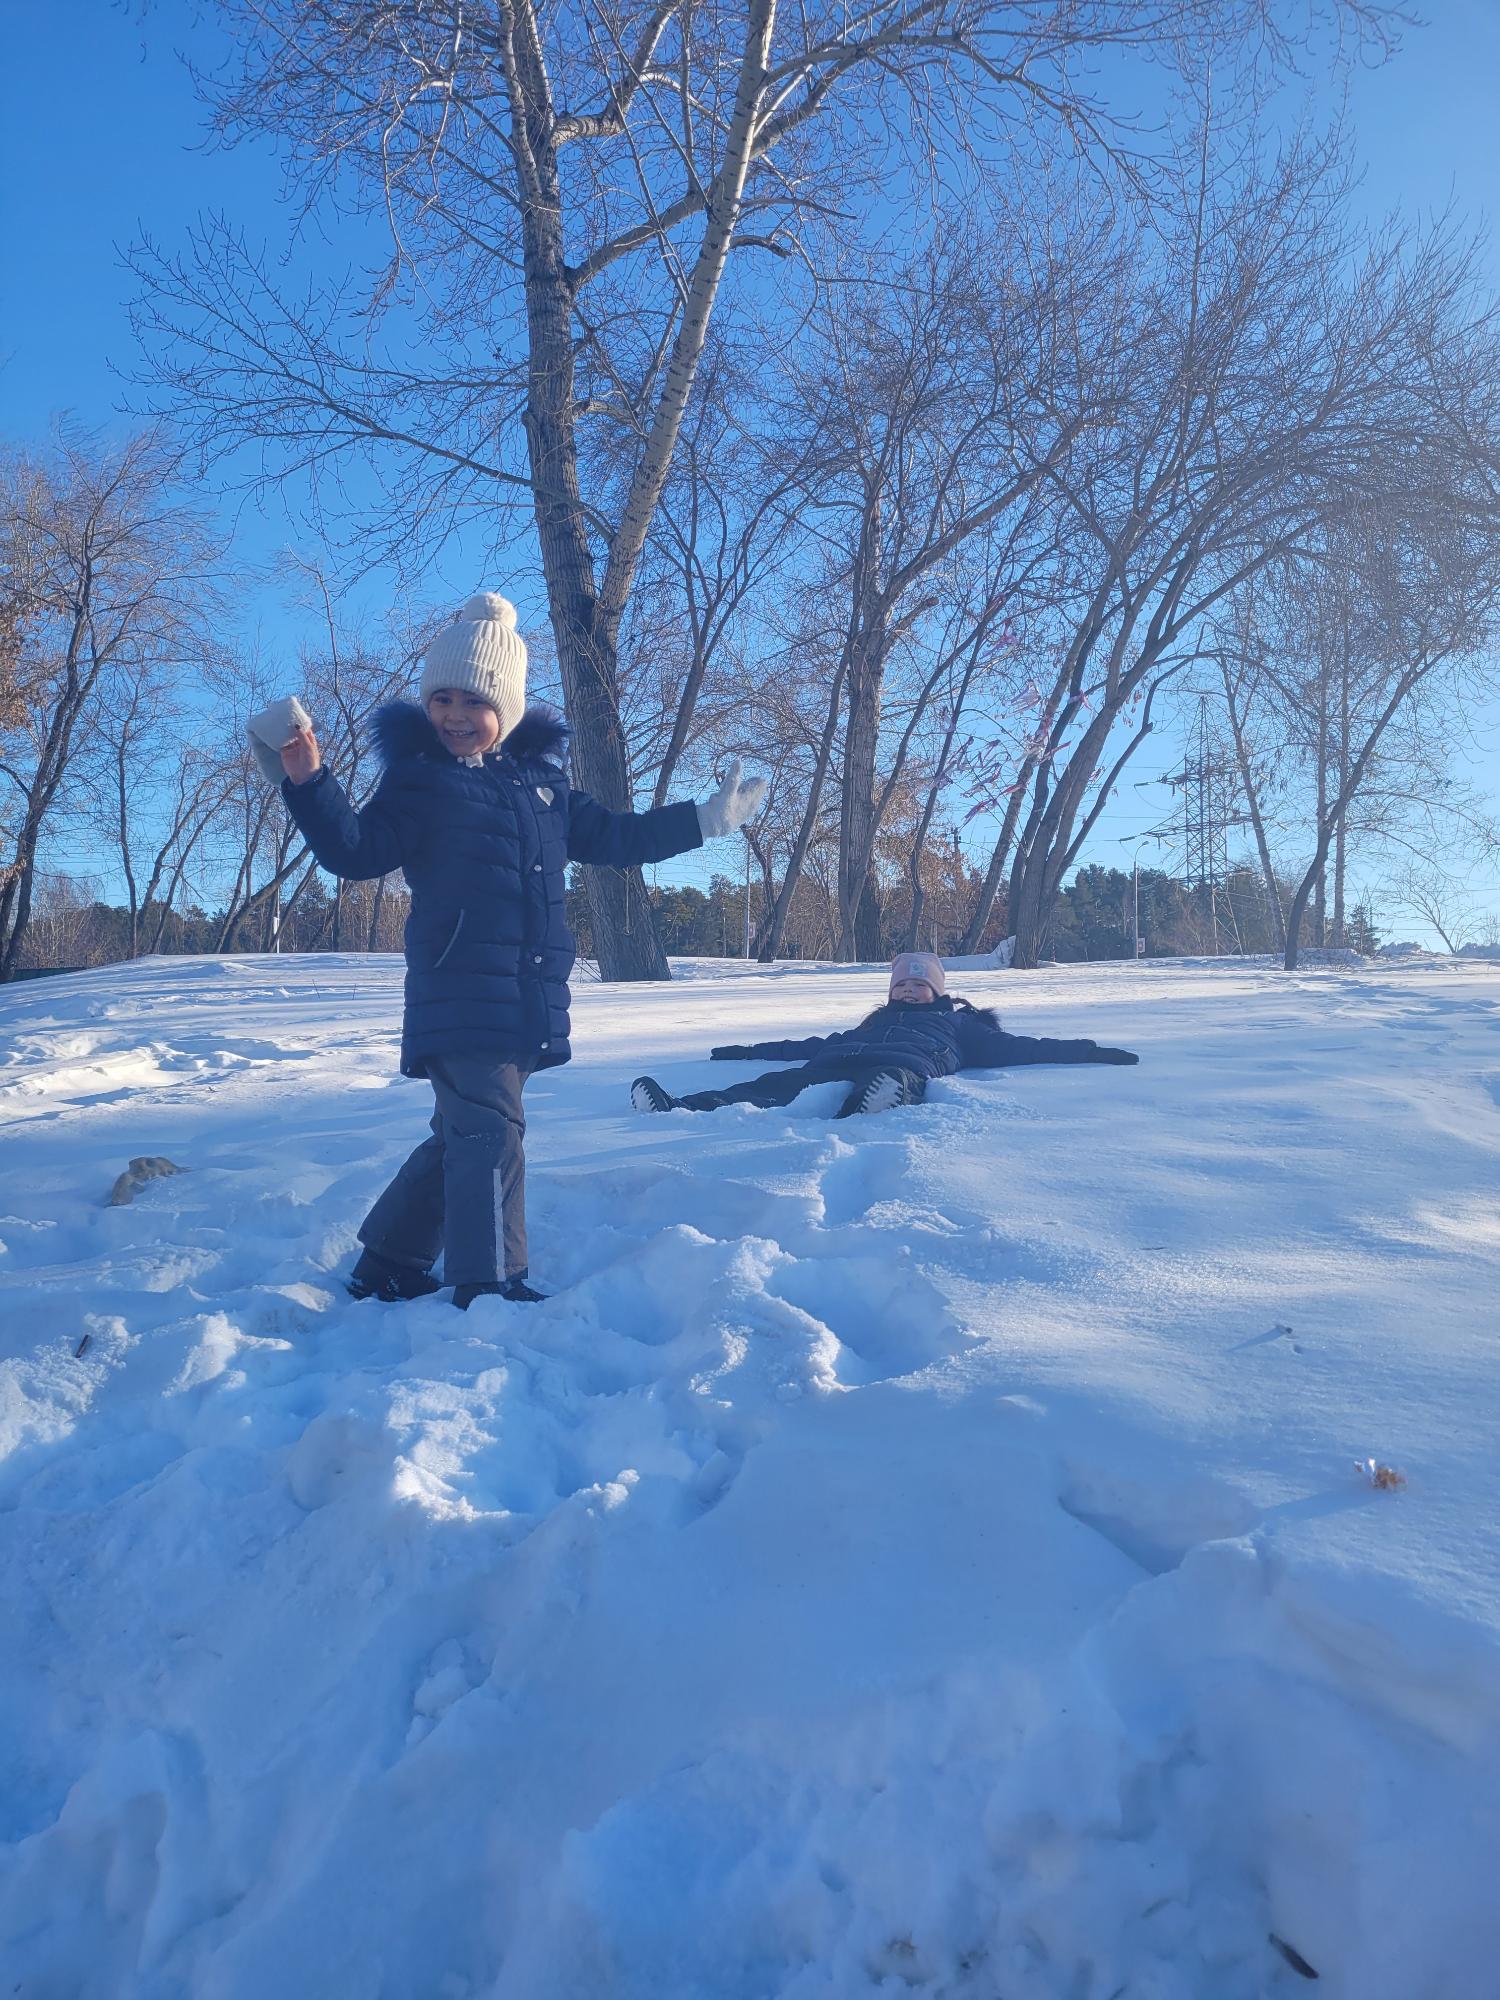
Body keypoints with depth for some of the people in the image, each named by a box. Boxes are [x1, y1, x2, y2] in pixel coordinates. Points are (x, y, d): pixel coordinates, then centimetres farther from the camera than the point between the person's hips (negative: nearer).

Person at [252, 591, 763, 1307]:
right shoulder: (416, 778, 1)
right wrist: (309, 785, -24)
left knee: (462, 1134, 14)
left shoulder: (542, 778, 16)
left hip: (528, 1000, 6)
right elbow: (355, 852, -8)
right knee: (489, 1129, -12)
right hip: (457, 995, -6)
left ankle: (389, 1265, 29)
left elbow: (610, 838, 26)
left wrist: (706, 819, 27)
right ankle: (491, 1286, -4)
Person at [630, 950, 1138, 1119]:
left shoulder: (956, 1024, 34)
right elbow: (818, 1045, 43)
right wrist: (748, 1051, 42)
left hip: (903, 1070, -3)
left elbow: (1016, 1048, 28)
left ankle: (865, 1113, -78)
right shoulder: (874, 1023, 43)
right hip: (836, 1068, 4)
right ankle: (684, 1109, -49)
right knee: (777, 1085, -26)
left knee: (886, 1083, -42)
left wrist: (1092, 1052, 22)